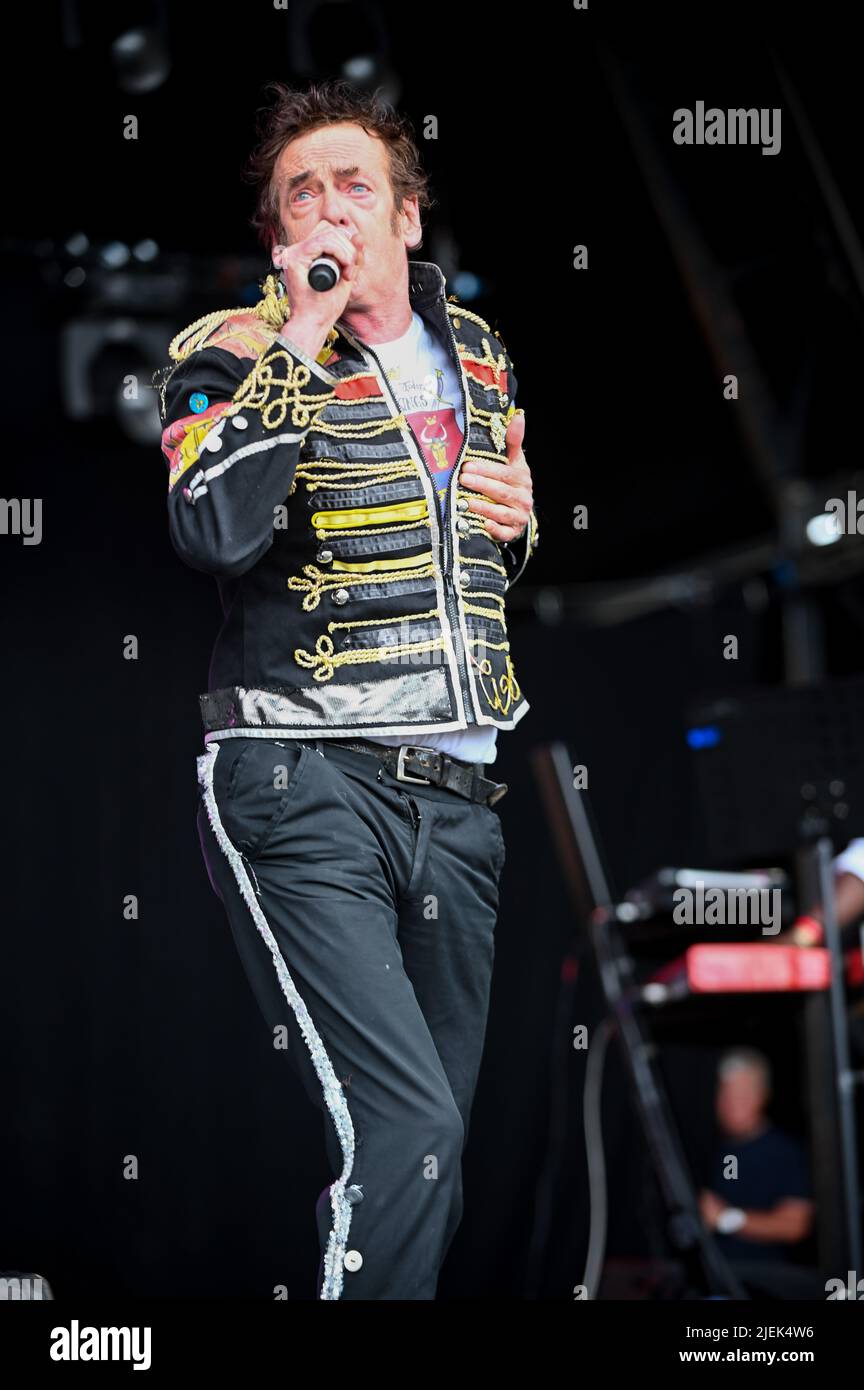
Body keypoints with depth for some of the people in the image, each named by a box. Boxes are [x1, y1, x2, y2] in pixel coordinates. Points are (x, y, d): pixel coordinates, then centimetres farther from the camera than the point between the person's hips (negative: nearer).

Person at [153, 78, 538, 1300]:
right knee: (407, 1134, -20)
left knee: (430, 1146, 10)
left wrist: (521, 524, 7)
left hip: (456, 793, 6)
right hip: (304, 789, -6)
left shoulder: (476, 354, 15)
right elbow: (216, 535, -21)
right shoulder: (235, 355, -2)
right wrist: (301, 338, -17)